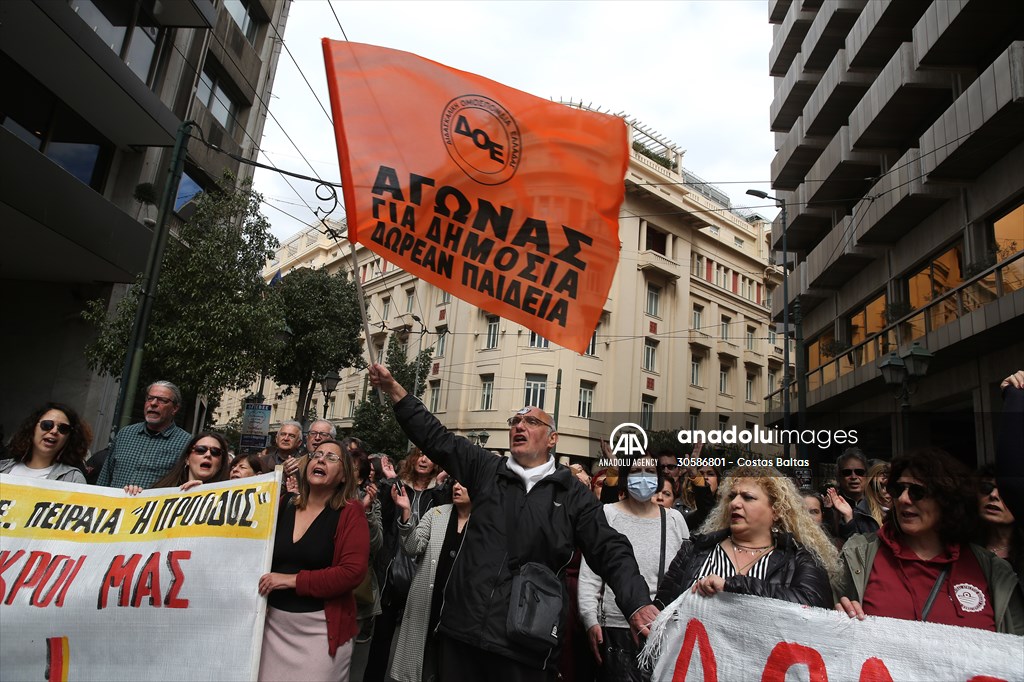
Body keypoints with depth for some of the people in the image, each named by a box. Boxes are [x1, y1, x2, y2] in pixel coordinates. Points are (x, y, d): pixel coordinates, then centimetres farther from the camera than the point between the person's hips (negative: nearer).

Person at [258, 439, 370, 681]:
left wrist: (293, 580, -16)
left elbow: (353, 571, -17)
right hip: (274, 624, 4)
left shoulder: (350, 512, -8)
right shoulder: (284, 506, 5)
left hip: (321, 629, -4)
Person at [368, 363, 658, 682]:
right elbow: (436, 438, 8)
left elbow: (611, 551, -1)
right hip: (463, 629, 3)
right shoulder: (486, 470, 9)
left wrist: (639, 604, -17)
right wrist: (395, 390, 2)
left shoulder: (573, 496, 3)